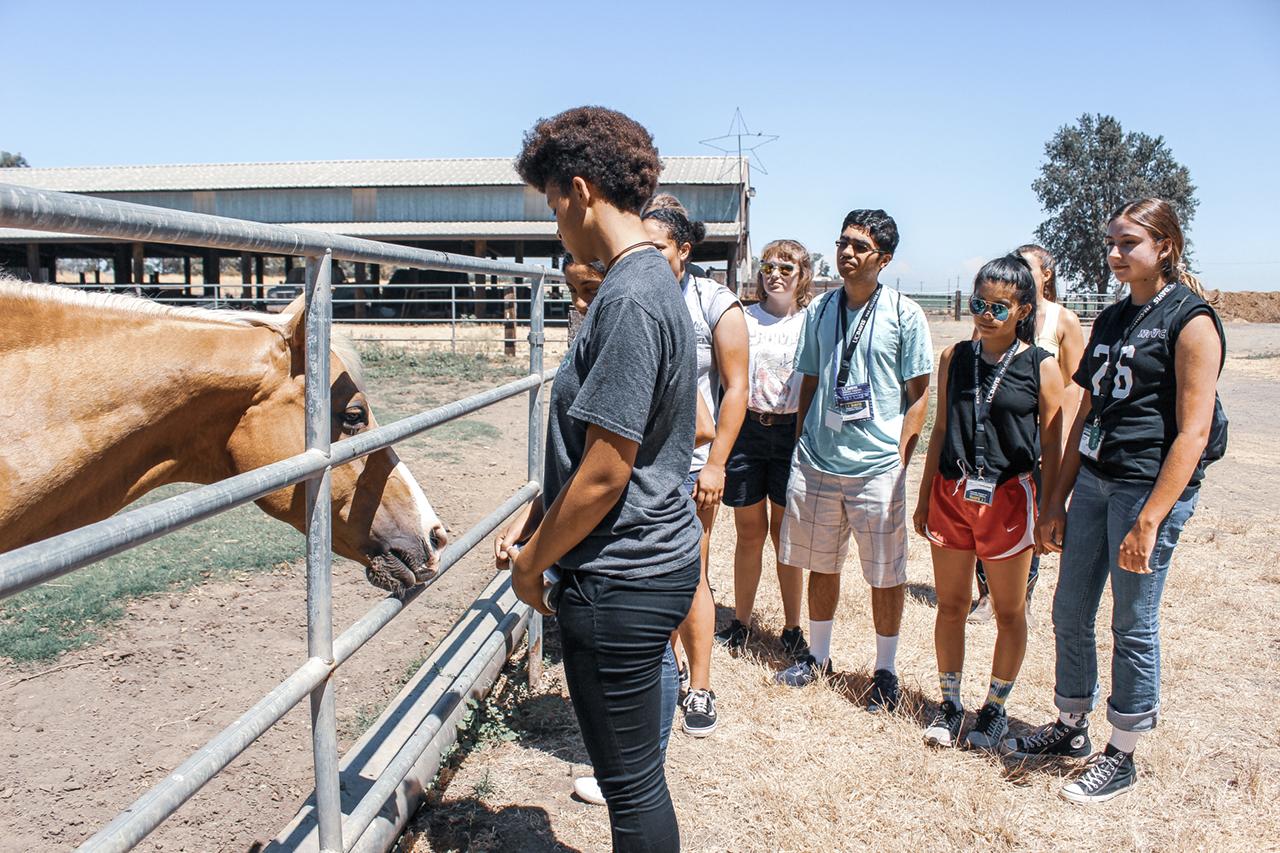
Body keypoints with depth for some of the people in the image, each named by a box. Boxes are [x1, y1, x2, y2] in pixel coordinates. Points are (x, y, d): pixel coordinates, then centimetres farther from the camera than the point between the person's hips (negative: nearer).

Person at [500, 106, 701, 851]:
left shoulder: (629, 299, -22)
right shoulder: (654, 282, 10)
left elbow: (605, 472, -23)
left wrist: (534, 562, -9)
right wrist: (538, 527, 16)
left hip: (620, 578, -10)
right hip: (660, 551, 10)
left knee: (630, 780, 9)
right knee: (634, 770, 25)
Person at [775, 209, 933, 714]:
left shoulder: (904, 314, -4)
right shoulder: (819, 310, 8)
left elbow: (919, 395, -2)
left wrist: (900, 456, -8)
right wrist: (801, 445, 8)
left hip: (878, 467, -3)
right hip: (816, 463, 4)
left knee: (886, 575, 6)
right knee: (820, 564, 15)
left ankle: (886, 672, 23)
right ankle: (818, 657, 33)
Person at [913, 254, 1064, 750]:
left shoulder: (1041, 367, -5)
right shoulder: (954, 358, 5)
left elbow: (1052, 446, -2)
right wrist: (924, 498, 10)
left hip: (1008, 497, -3)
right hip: (951, 493, 3)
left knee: (1009, 611, 10)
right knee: (950, 604, 10)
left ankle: (995, 708, 28)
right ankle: (950, 703, 26)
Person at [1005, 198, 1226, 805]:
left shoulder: (1190, 321, -9)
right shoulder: (1111, 319, 14)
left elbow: (1194, 431, -15)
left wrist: (1149, 521, -20)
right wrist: (1057, 500, 13)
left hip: (1151, 483, -7)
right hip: (1094, 478, 7)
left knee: (1133, 625, 3)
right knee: (1069, 614, 13)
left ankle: (1122, 758, 20)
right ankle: (1070, 729, 31)